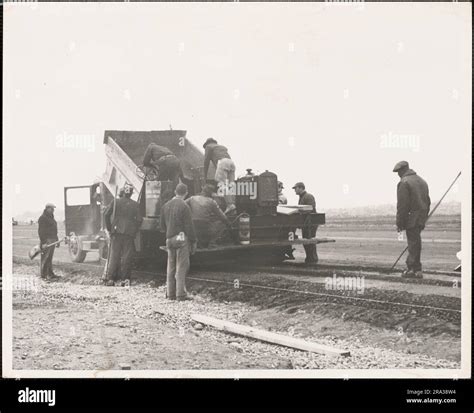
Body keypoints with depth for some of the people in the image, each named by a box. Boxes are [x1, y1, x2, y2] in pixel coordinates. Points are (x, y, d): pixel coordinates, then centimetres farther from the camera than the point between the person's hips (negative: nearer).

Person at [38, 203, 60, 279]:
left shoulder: (51, 218, 20)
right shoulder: (43, 218, -10)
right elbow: (41, 231, -17)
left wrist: (57, 240, 23)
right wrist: (43, 243, -23)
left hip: (52, 240, 9)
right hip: (46, 240, -9)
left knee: (50, 258, 12)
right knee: (45, 258, -8)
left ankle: (50, 274, 15)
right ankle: (43, 275, -6)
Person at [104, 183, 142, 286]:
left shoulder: (116, 202, 2)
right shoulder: (135, 205, 1)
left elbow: (106, 215, -2)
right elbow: (139, 220, -2)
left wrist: (109, 228, 7)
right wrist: (134, 232, 9)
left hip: (116, 232, 1)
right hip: (129, 234, -1)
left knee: (114, 255, 5)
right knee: (127, 256, 4)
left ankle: (110, 278, 3)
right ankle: (124, 279, 1)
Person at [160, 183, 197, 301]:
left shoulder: (166, 205, 10)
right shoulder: (184, 206, -11)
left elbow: (162, 224, 15)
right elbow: (189, 227, -11)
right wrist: (193, 242, -4)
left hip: (169, 239, 6)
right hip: (181, 238, -6)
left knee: (171, 267, 11)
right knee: (181, 267, -4)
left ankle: (170, 293, 14)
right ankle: (181, 294, -5)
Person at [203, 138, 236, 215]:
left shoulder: (208, 146, 22)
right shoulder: (223, 147, 39)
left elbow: (206, 162, 16)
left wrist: (205, 176, 21)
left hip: (222, 162, -6)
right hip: (231, 163, 6)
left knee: (222, 185, -13)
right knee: (230, 185, 3)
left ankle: (230, 205, -27)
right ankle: (233, 204, -12)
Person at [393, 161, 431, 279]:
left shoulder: (404, 182, -11)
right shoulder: (422, 181, 16)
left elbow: (402, 205, -15)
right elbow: (428, 201, 19)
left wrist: (399, 223, -11)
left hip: (411, 218, -8)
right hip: (421, 218, 8)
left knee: (413, 244, -4)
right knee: (415, 243, 14)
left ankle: (416, 270, -3)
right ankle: (410, 266, 21)